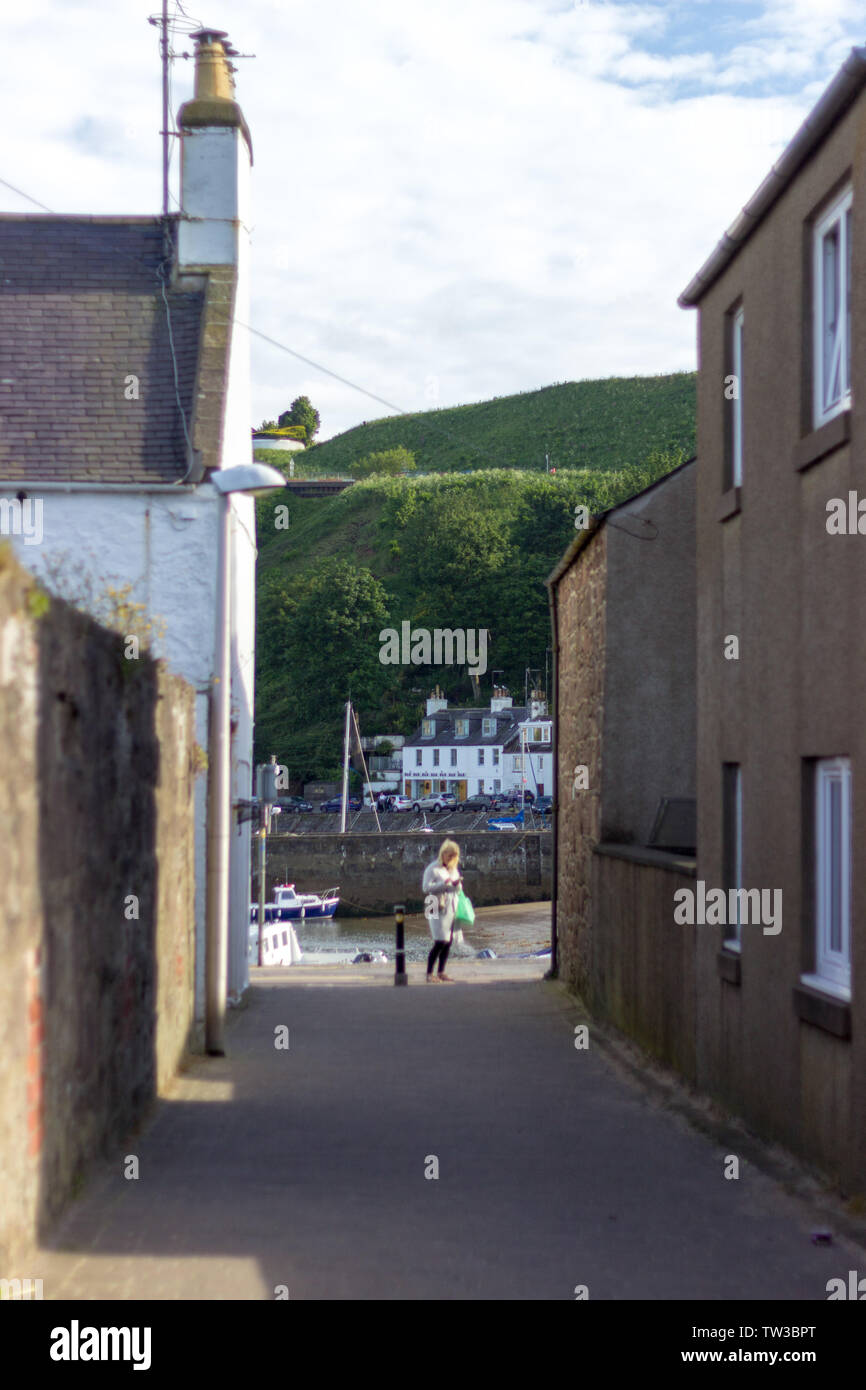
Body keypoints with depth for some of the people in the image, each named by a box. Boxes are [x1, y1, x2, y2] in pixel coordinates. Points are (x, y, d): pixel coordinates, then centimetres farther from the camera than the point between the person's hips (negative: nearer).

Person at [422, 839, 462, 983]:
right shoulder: (433, 869, -7)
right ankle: (429, 974, -5)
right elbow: (426, 887, -15)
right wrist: (444, 883, -21)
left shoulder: (454, 868, 15)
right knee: (440, 942, -11)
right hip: (439, 910, -7)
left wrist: (458, 884, -2)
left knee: (448, 942, 6)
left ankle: (441, 972, 15)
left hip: (452, 909, 7)